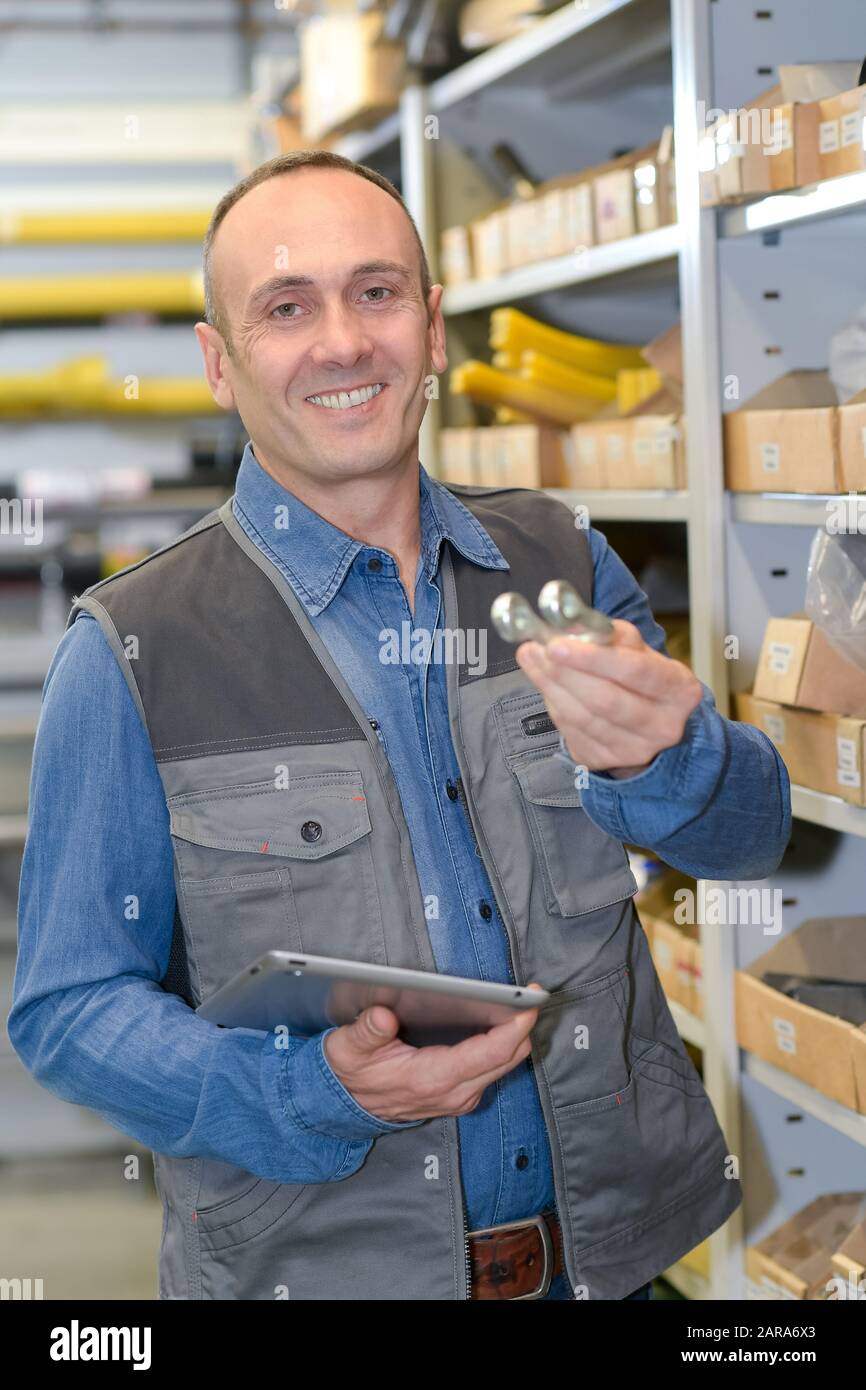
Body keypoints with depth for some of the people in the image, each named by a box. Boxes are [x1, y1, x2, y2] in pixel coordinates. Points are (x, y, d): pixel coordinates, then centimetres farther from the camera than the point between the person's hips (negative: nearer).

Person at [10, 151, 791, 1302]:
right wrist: (315, 1091, -26)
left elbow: (753, 833, 0)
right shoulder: (133, 654, -10)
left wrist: (659, 756, -23)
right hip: (313, 1267, -3)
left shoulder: (560, 562, 0)